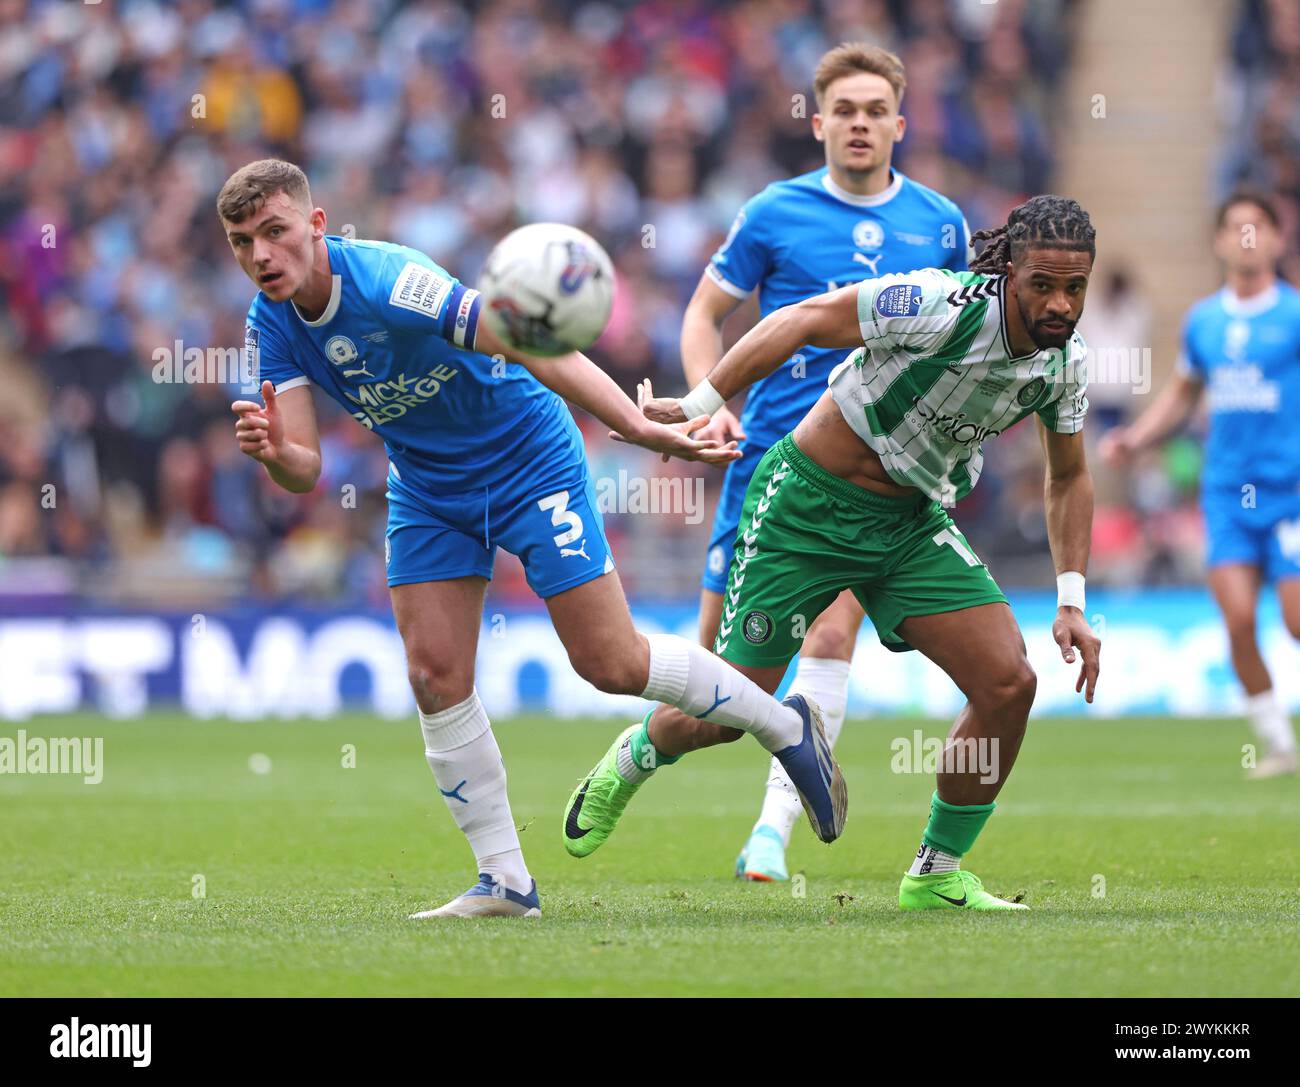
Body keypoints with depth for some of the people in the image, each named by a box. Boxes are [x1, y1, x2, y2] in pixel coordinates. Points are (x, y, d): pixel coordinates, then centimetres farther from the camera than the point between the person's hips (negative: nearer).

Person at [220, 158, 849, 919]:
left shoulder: (387, 282, -31)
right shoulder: (273, 326, -11)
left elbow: (537, 348, -34)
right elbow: (305, 469, -13)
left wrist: (640, 428, -42)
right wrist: (273, 451, -38)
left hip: (529, 462, -6)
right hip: (428, 491, 6)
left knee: (612, 664, -6)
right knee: (436, 676, -6)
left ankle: (785, 726, 18)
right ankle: (506, 882, 5)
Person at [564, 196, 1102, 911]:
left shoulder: (1065, 359, -5)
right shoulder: (947, 306, -27)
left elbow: (1069, 478, 11)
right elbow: (803, 321, -21)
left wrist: (1071, 603, 3)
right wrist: (696, 407, -23)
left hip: (911, 522, 6)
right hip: (809, 506, -6)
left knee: (1009, 684, -12)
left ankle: (936, 875, 7)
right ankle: (634, 758, 38)